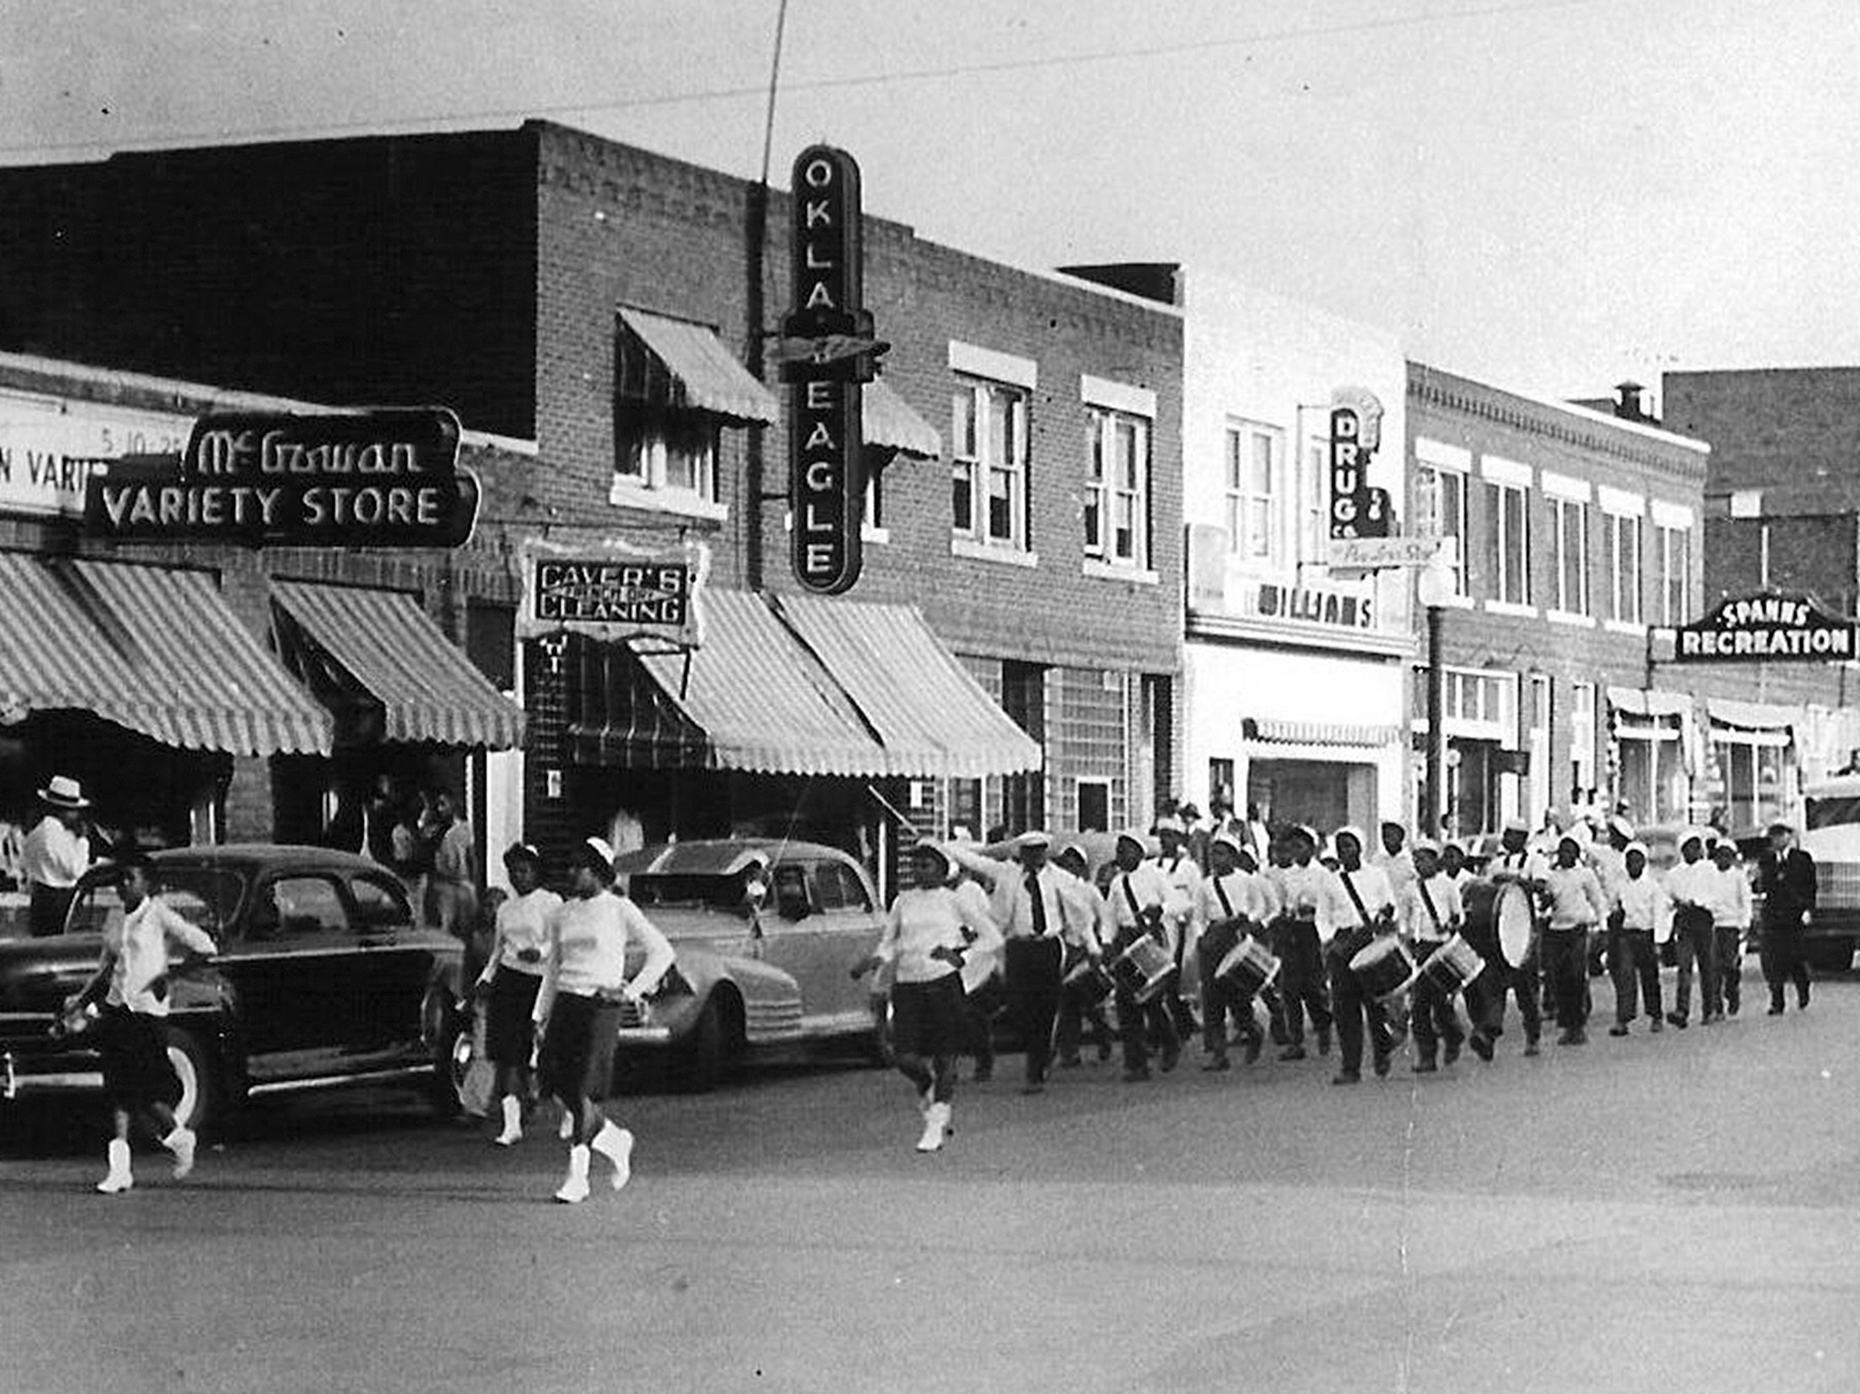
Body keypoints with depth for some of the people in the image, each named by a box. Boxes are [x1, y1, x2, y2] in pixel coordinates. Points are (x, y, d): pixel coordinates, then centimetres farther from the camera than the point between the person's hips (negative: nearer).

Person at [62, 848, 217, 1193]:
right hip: (115, 1007, 6)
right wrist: (80, 1000, 12)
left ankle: (179, 1136, 19)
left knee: (142, 1091, -8)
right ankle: (119, 1168, -3)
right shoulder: (114, 924, 15)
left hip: (147, 1009, -6)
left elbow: (205, 947, -8)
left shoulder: (159, 916, -4)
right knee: (117, 1090, -1)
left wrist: (169, 973, -11)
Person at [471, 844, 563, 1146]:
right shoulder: (506, 908, 16)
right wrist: (486, 977, 7)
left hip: (538, 981, -4)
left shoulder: (551, 903, -1)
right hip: (507, 980, 4)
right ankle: (512, 1124, -3)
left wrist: (540, 951, -29)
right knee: (506, 1054, -5)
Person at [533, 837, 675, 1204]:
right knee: (556, 1080, -1)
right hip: (565, 1001, 6)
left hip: (600, 1005, -6)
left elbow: (662, 951, -2)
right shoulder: (562, 914, 13)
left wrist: (632, 991, -8)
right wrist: (542, 1015, 15)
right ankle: (614, 1138, 21)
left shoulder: (620, 910, -3)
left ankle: (577, 1177, -5)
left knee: (582, 1090, -10)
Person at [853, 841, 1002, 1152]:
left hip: (943, 982, -2)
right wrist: (876, 959, -6)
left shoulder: (954, 901, 4)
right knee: (906, 1059, -6)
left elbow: (993, 937, 6)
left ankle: (935, 1130, 5)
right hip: (906, 984, 3)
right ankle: (927, 1094, 27)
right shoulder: (904, 901, 13)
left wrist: (960, 955, -8)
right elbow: (888, 943, 16)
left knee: (944, 1057, -3)